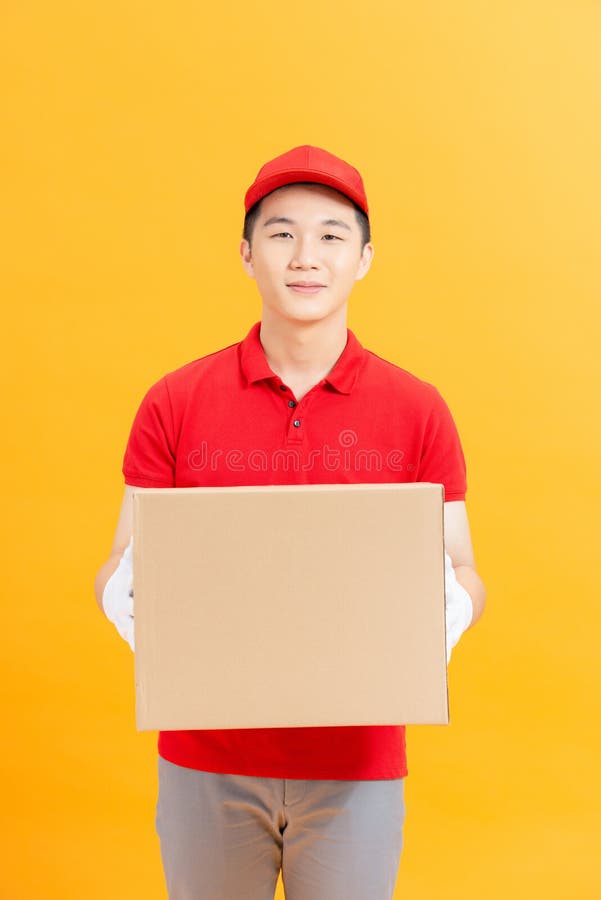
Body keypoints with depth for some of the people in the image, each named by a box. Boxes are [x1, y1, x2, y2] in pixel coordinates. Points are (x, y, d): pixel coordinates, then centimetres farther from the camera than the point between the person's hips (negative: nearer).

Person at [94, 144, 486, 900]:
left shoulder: (418, 411, -2)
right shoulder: (174, 404, -2)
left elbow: (460, 572, 2)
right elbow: (121, 570, 1)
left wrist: (450, 606, -20)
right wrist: (124, 596, -21)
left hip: (357, 763, 0)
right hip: (206, 759, 0)